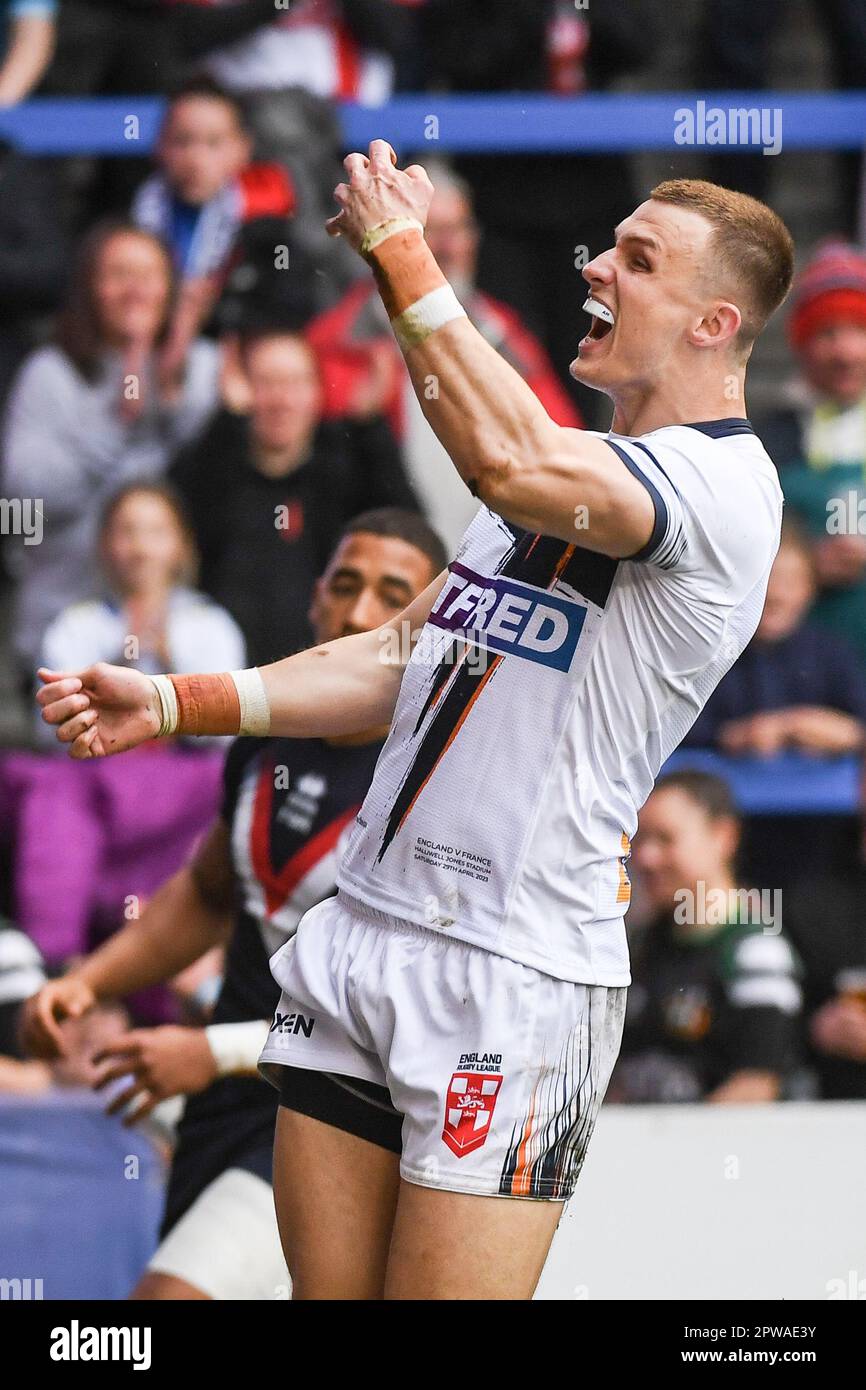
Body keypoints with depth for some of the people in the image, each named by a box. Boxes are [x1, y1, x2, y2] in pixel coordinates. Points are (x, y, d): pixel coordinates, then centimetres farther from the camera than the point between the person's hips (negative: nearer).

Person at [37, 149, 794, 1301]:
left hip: (512, 979, -8)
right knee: (326, 1291, 7)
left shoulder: (723, 482, -11)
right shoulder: (573, 471, 20)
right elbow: (408, 661, 20)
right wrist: (174, 704, 10)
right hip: (360, 935, 8)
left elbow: (506, 461, -29)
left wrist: (402, 256, -22)